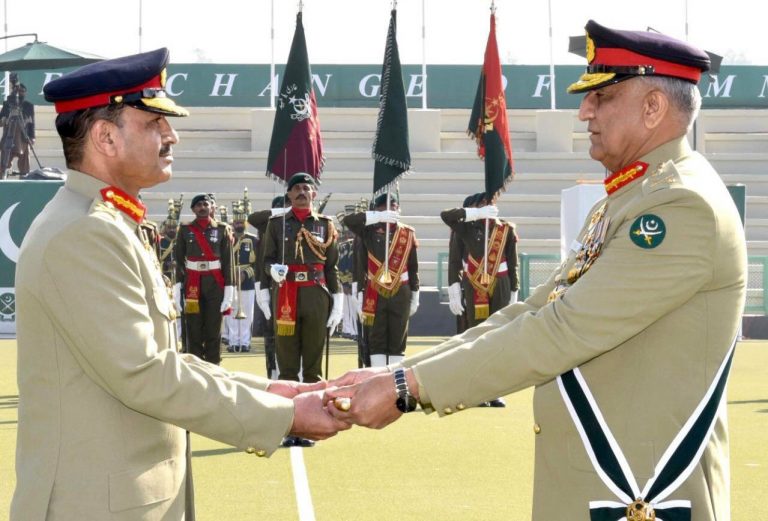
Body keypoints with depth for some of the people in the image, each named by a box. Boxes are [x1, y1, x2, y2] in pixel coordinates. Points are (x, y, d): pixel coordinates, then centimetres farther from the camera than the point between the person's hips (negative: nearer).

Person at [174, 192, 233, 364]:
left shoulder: (222, 229, 4)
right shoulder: (185, 229, 5)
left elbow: (228, 261, 2)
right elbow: (179, 259, 5)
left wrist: (229, 289, -4)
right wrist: (178, 286, -3)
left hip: (215, 283, 0)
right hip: (192, 284, 0)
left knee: (213, 331, 2)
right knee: (193, 331, 1)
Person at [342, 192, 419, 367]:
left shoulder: (408, 234, 6)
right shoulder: (370, 231, 1)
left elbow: (413, 267, 11)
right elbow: (348, 220, -16)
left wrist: (414, 296, 10)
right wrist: (379, 217, -23)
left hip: (401, 294, 1)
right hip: (375, 295, -1)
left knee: (398, 341, 4)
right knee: (376, 342, 1)